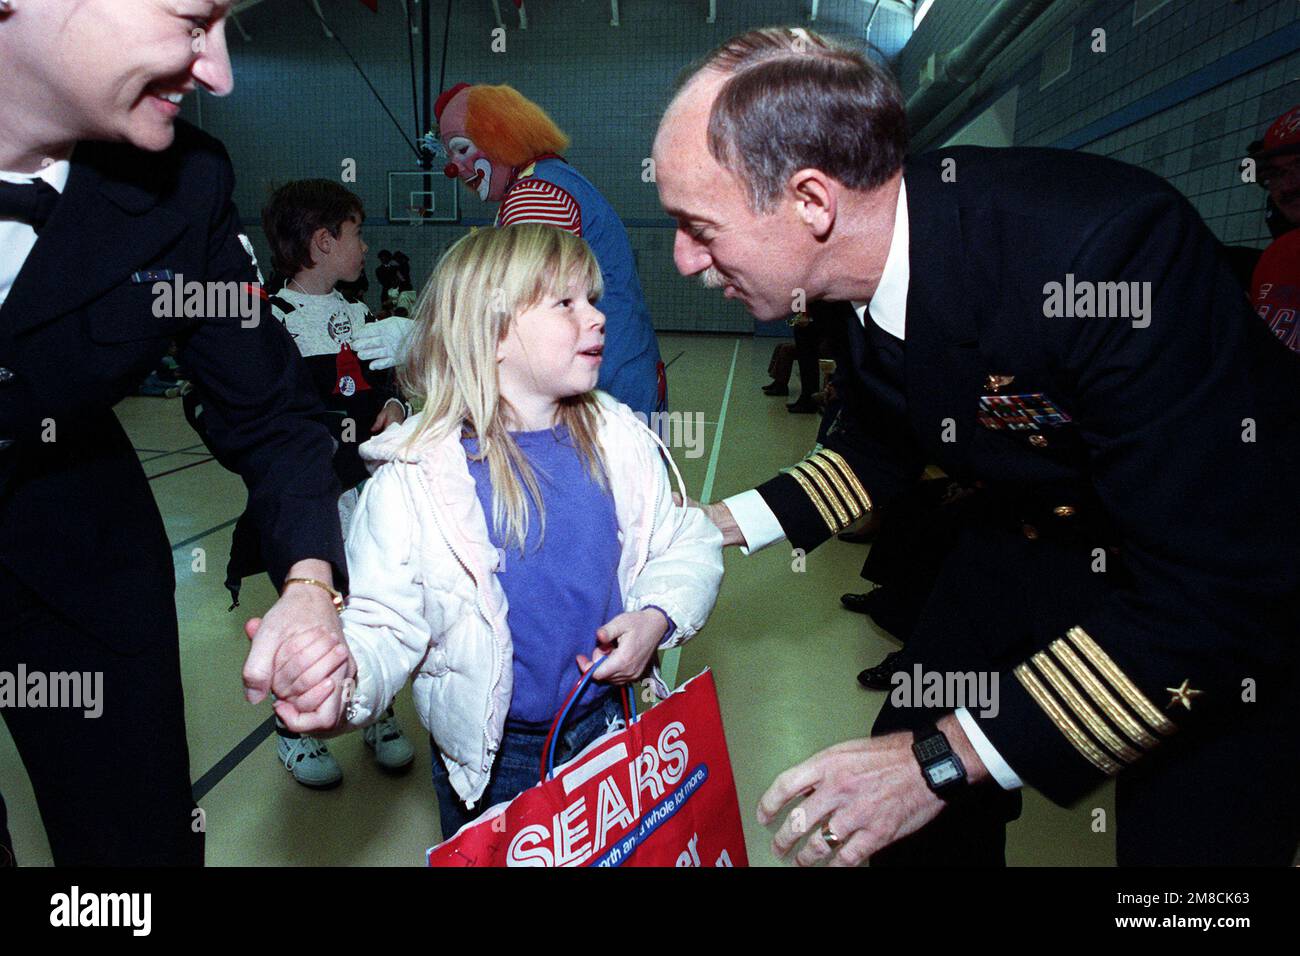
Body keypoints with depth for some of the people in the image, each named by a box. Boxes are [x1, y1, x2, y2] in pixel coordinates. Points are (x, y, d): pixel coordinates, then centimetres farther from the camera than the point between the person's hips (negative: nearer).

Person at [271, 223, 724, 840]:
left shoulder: (619, 441, -8)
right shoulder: (415, 478, -20)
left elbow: (687, 546, 2)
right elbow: (386, 623, -18)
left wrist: (656, 617, -16)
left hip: (610, 725, 4)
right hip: (494, 761, -3)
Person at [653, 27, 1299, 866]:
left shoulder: (1110, 241, -36)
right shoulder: (874, 255, -12)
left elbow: (1213, 600, -33)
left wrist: (944, 758, -34)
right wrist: (721, 522, -1)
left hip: (1231, 585, -5)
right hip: (1038, 537, 6)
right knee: (917, 824, 9)